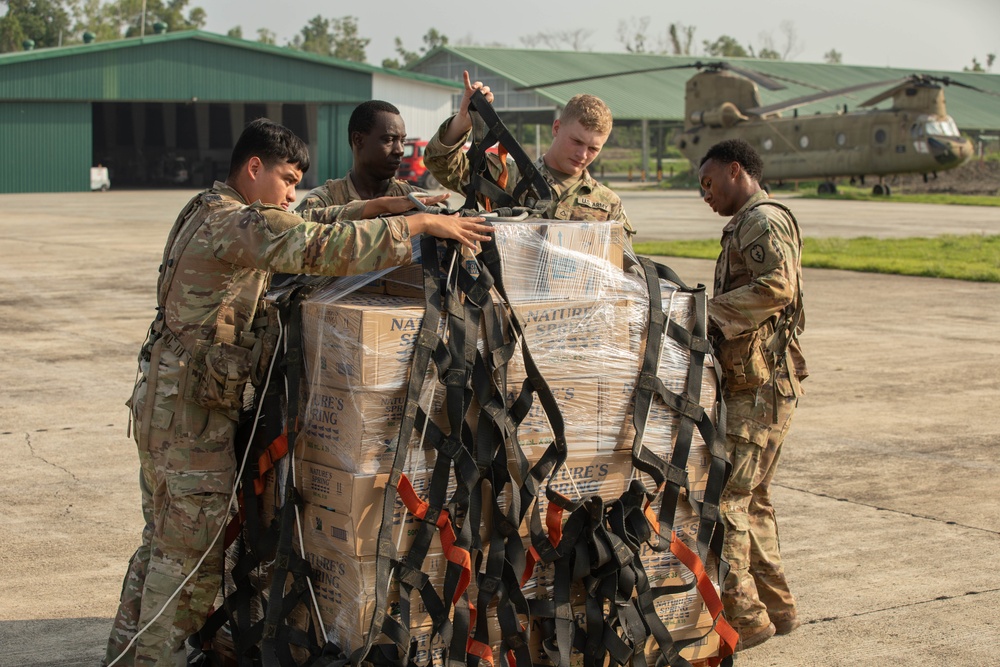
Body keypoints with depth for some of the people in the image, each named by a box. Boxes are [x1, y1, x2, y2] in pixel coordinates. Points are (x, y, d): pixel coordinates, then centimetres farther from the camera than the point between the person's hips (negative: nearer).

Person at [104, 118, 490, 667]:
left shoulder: (213, 212, 15)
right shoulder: (234, 222, -17)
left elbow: (302, 229, 20)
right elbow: (317, 247, -29)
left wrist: (378, 206, 9)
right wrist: (418, 225, -26)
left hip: (163, 397, 11)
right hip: (191, 408, -11)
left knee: (163, 540, 18)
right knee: (190, 553, -2)